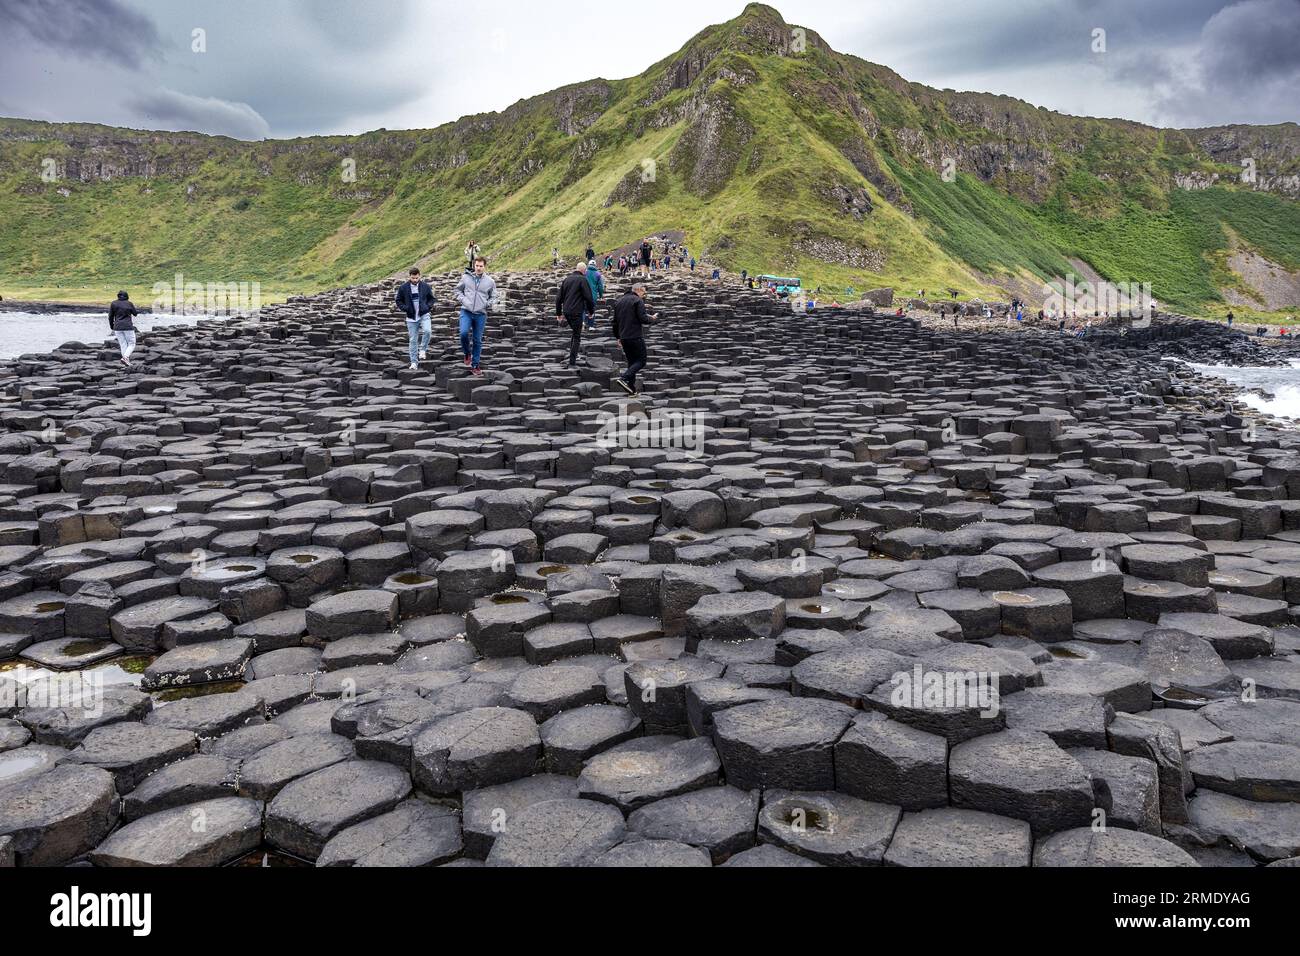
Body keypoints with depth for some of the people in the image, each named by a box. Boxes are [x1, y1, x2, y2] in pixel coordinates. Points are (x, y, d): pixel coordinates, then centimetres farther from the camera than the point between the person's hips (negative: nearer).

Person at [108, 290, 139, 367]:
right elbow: (135, 313, 12)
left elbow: (110, 316, 4)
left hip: (117, 327, 3)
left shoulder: (113, 303, 3)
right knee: (132, 344, 6)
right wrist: (138, 311, 34)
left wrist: (111, 326, 18)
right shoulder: (129, 303, -2)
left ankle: (128, 362, 2)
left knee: (123, 345, 9)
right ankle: (125, 357, -19)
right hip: (128, 327, -3)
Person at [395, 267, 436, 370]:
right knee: (413, 340, 3)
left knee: (428, 331, -29)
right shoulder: (403, 287, 0)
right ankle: (414, 362, 11)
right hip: (411, 318, 1)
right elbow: (399, 301, 9)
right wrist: (404, 308, -8)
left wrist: (428, 306, -4)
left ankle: (423, 349, -4)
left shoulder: (425, 286, 1)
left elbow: (432, 298, 13)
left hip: (424, 315, -1)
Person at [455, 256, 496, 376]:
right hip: (466, 312, 0)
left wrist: (489, 303, -7)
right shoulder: (466, 278, 4)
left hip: (481, 314, 1)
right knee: (464, 333, -22)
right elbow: (458, 289, 16)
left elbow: (493, 297, 13)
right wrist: (462, 299, -2)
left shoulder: (490, 281, 3)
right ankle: (467, 353, 7)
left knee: (477, 340, 5)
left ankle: (475, 366, 15)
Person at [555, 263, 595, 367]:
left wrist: (559, 313, 19)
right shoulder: (582, 279, -7)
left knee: (574, 332, 26)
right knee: (577, 337, 1)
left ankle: (572, 354, 25)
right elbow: (589, 297, -12)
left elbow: (559, 297, 13)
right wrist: (591, 311, 2)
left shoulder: (566, 279, 12)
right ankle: (572, 362, -2)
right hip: (576, 312, -6)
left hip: (566, 311, 6)